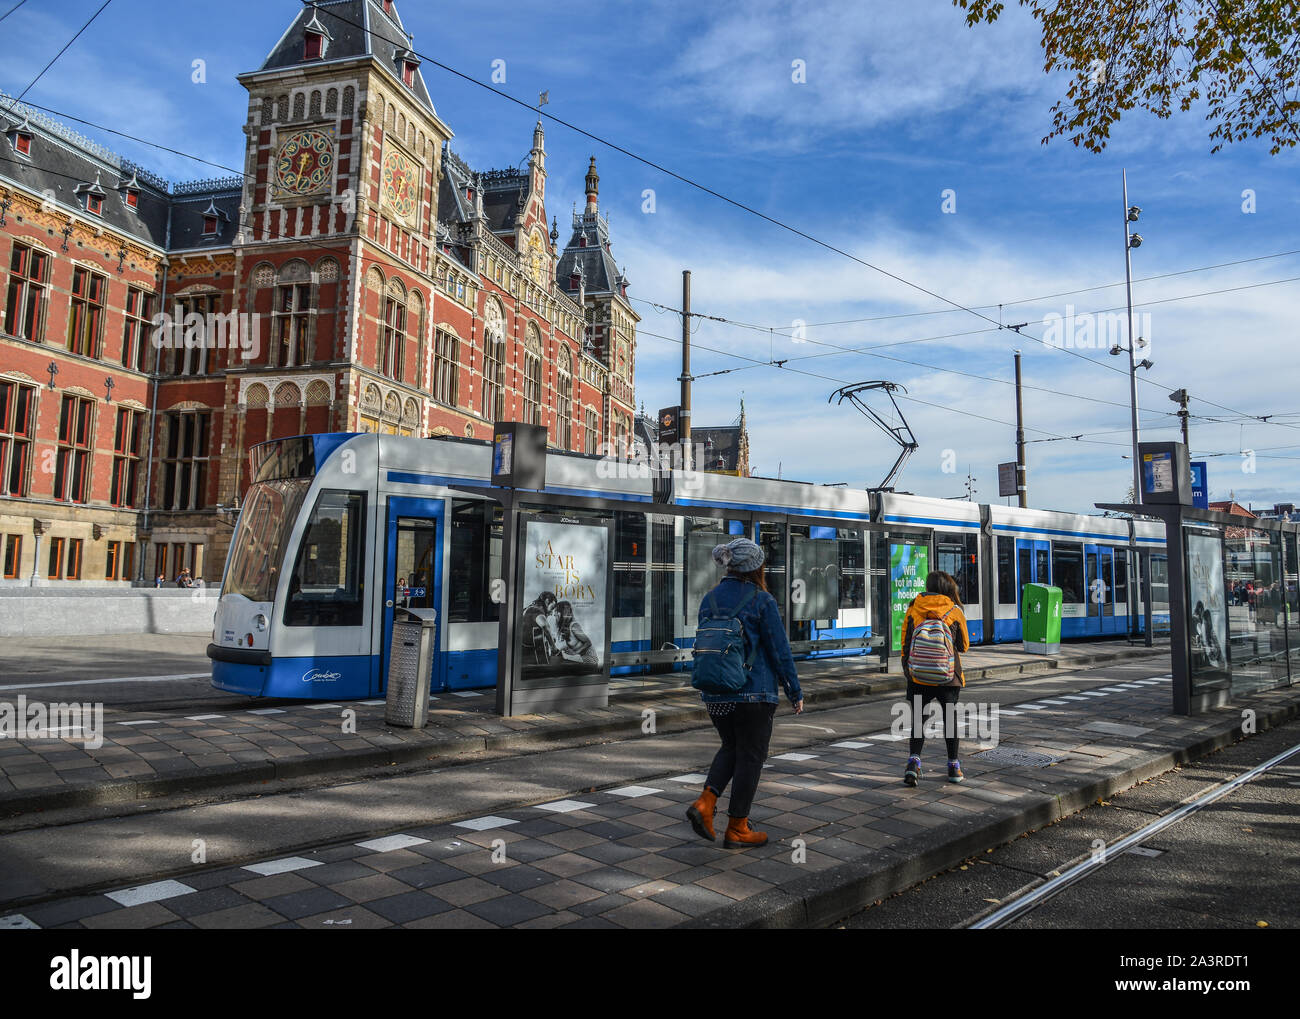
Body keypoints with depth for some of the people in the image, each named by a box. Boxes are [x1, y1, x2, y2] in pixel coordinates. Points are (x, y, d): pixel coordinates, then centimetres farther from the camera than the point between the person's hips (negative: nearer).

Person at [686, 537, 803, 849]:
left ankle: (705, 803, 4)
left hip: (715, 693, 6)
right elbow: (779, 650, -10)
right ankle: (737, 829, 15)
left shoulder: (709, 600, 6)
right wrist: (795, 692, -1)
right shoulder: (761, 601, -11)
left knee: (731, 747, 22)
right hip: (753, 693, -6)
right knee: (750, 756, 7)